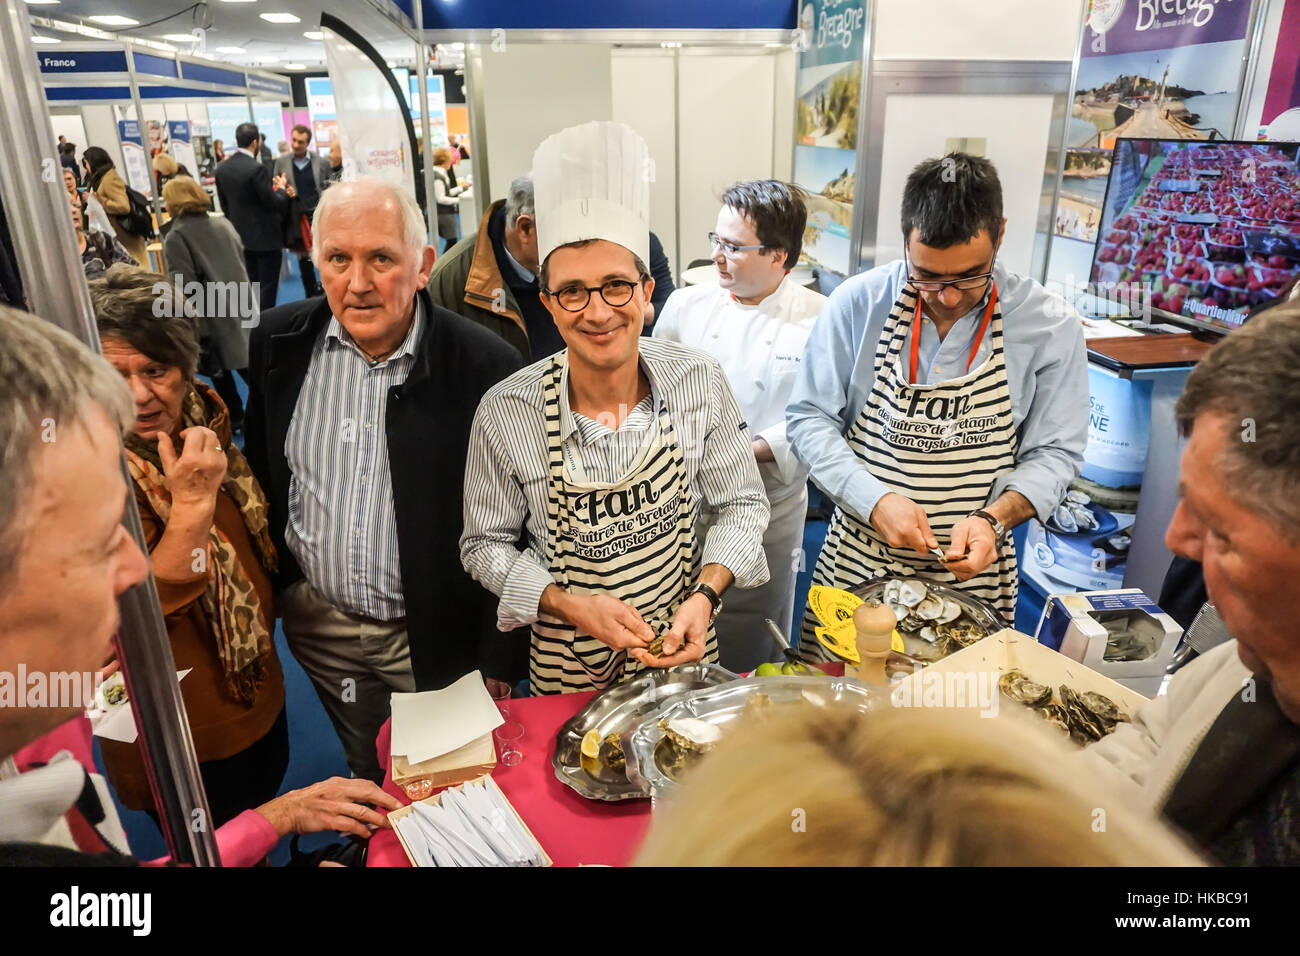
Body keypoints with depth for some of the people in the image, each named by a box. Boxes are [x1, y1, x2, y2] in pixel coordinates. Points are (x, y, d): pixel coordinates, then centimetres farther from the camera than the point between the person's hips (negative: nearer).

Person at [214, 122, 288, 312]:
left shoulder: (222, 169, 4)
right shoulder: (257, 169, -21)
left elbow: (224, 204, 11)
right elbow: (274, 203, -17)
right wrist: (281, 188, 2)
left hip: (241, 237, 7)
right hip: (265, 237, -7)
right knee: (267, 287, 1)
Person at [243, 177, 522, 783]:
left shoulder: (483, 367, -20)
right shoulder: (279, 342, -7)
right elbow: (260, 473, 7)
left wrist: (497, 664, -11)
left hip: (438, 639, -3)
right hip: (318, 626, 4)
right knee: (367, 779, 27)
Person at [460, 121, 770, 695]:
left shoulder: (699, 382, -15)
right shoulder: (506, 413, -20)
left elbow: (742, 505, -4)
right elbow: (485, 545, -8)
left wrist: (705, 596, -20)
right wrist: (572, 606, -22)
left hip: (684, 649, 2)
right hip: (568, 668, -1)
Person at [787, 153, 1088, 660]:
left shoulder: (1050, 325, -7)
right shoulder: (858, 304, -8)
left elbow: (1054, 453, -1)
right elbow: (808, 418, -5)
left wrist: (993, 518, -19)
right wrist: (875, 500, -18)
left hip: (973, 574, 0)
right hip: (855, 564, 0)